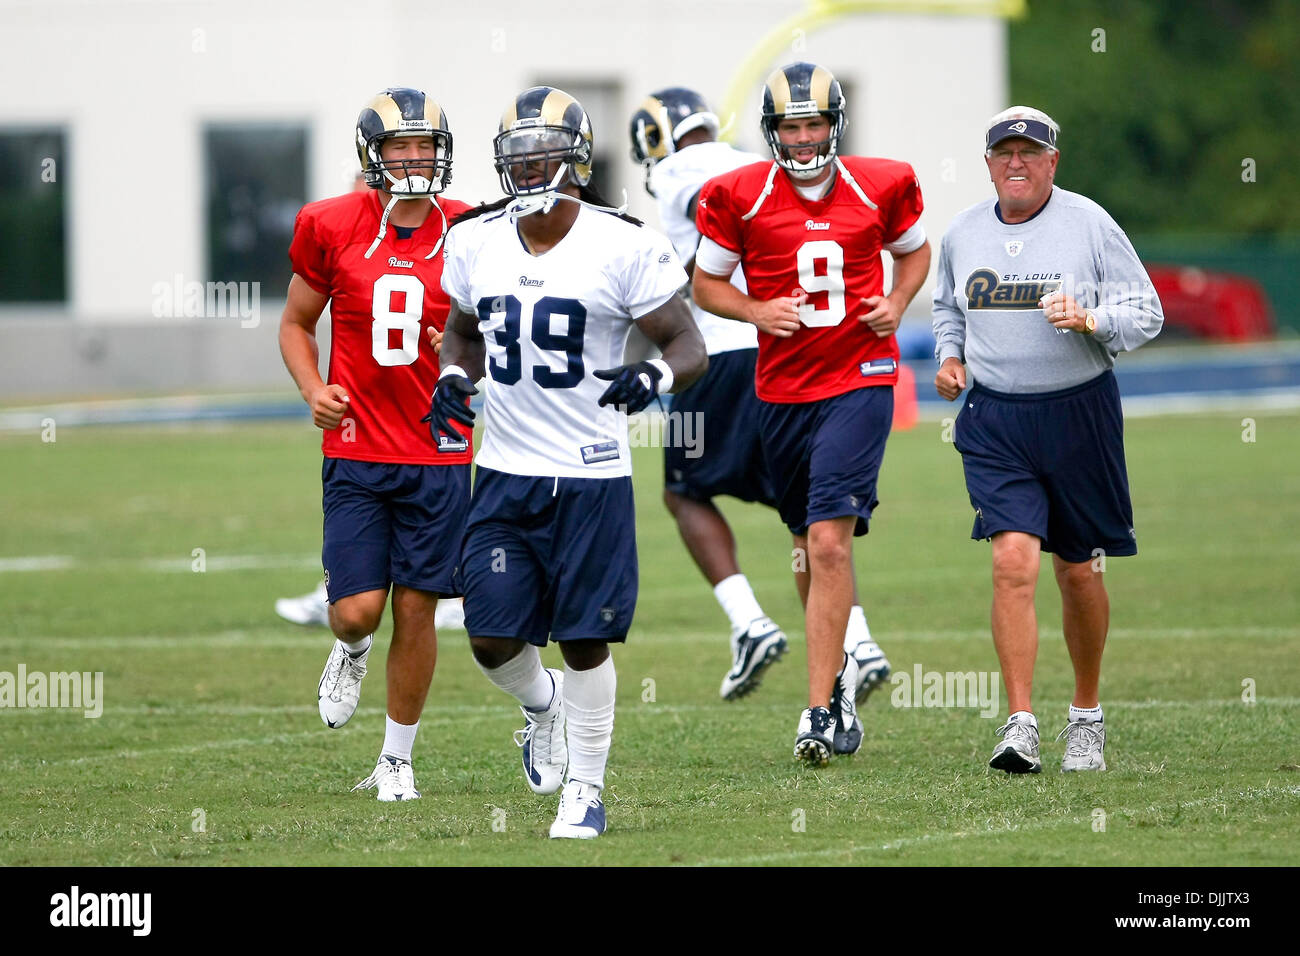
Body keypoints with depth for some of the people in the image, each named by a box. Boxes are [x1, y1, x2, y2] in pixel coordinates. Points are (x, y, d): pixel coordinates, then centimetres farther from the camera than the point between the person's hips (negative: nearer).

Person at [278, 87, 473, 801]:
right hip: (356, 451, 0)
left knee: (416, 610, 2)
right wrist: (313, 389, -7)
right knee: (358, 609, -7)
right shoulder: (332, 228, -2)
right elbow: (296, 323, 10)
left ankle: (397, 759, 19)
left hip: (439, 454, 1)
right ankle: (350, 652, 31)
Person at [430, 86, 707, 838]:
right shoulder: (476, 243, 4)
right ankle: (542, 703, 34)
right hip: (506, 472, 4)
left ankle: (586, 789, 17)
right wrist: (455, 377, 1)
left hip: (591, 474, -4)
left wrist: (653, 377, -28)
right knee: (492, 636, 0)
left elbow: (690, 346, -7)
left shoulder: (622, 247, -11)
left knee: (585, 641, 1)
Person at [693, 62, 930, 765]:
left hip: (859, 382, -2)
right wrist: (756, 312, -10)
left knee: (830, 541, -15)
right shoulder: (738, 198, -2)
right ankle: (837, 669, 39)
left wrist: (897, 302, 0)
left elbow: (913, 250, 19)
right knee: (809, 542, 15)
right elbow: (706, 283, 8)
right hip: (782, 386, 3)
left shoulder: (881, 188, 0)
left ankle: (822, 710, -16)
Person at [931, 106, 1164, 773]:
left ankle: (1086, 716, 28)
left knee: (1079, 570, 7)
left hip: (1078, 412, -1)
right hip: (995, 419, 1)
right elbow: (948, 308, 24)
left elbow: (1146, 313, -3)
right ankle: (1020, 727, -17)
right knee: (1013, 560, -15)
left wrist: (1089, 319, -21)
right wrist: (949, 356, 6)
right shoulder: (962, 235, 6)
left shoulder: (1090, 224, -4)